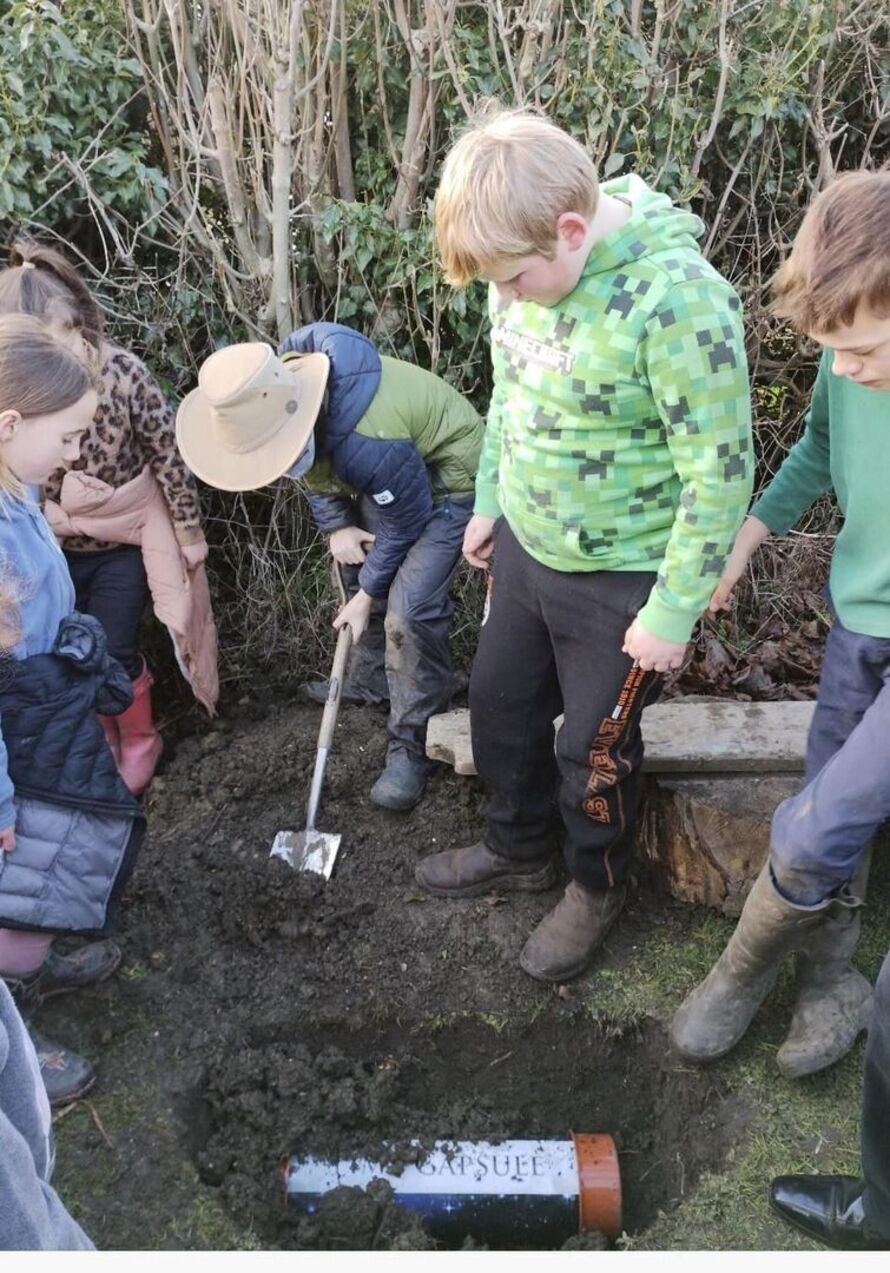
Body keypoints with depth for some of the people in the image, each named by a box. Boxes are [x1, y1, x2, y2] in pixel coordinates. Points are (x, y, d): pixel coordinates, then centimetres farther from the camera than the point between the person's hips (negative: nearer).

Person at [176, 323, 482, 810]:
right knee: (365, 570, 18)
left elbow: (404, 524, -24)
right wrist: (336, 527, -7)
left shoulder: (367, 444, -42)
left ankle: (412, 746, -5)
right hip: (391, 479, 9)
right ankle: (370, 680, 41)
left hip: (447, 478, -8)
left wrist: (368, 594, -12)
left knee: (409, 608, -18)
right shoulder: (276, 393, -17)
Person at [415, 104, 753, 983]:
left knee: (594, 749, 11)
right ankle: (519, 849, 47)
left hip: (619, 579, -7)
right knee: (499, 703, 21)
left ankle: (598, 887, 41)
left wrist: (673, 611, -18)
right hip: (524, 545, 7)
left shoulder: (675, 299, -29)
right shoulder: (528, 264, -6)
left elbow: (720, 471, -23)